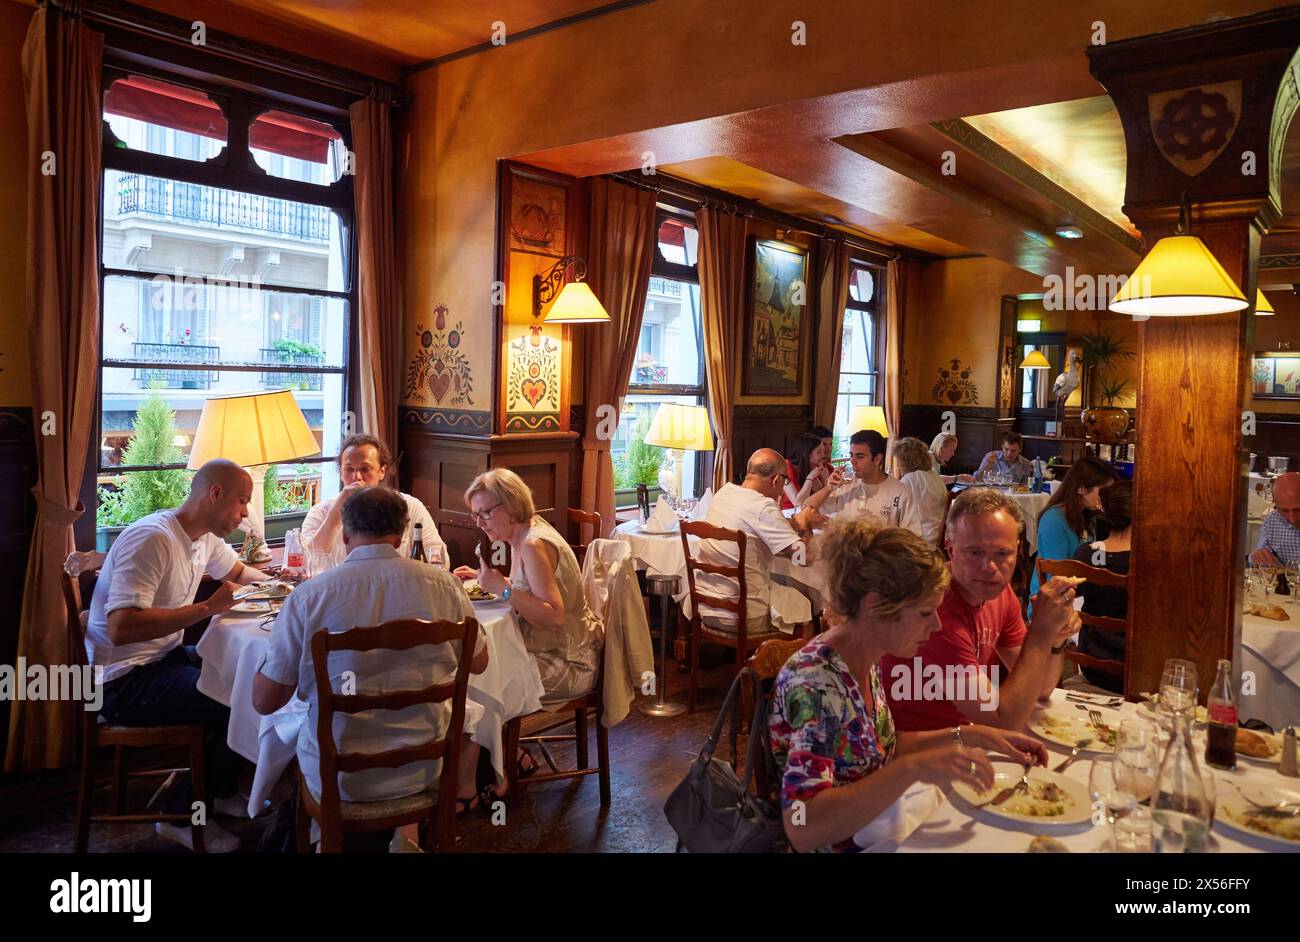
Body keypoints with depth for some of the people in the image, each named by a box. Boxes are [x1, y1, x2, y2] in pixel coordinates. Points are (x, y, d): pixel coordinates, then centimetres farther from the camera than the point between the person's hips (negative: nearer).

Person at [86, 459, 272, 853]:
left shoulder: (206, 537, 4)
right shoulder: (152, 538, -24)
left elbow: (240, 572, 24)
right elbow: (121, 629, -33)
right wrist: (207, 607, -29)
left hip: (165, 657, 9)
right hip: (124, 680, -9)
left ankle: (219, 791, 20)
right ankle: (184, 815, 3)